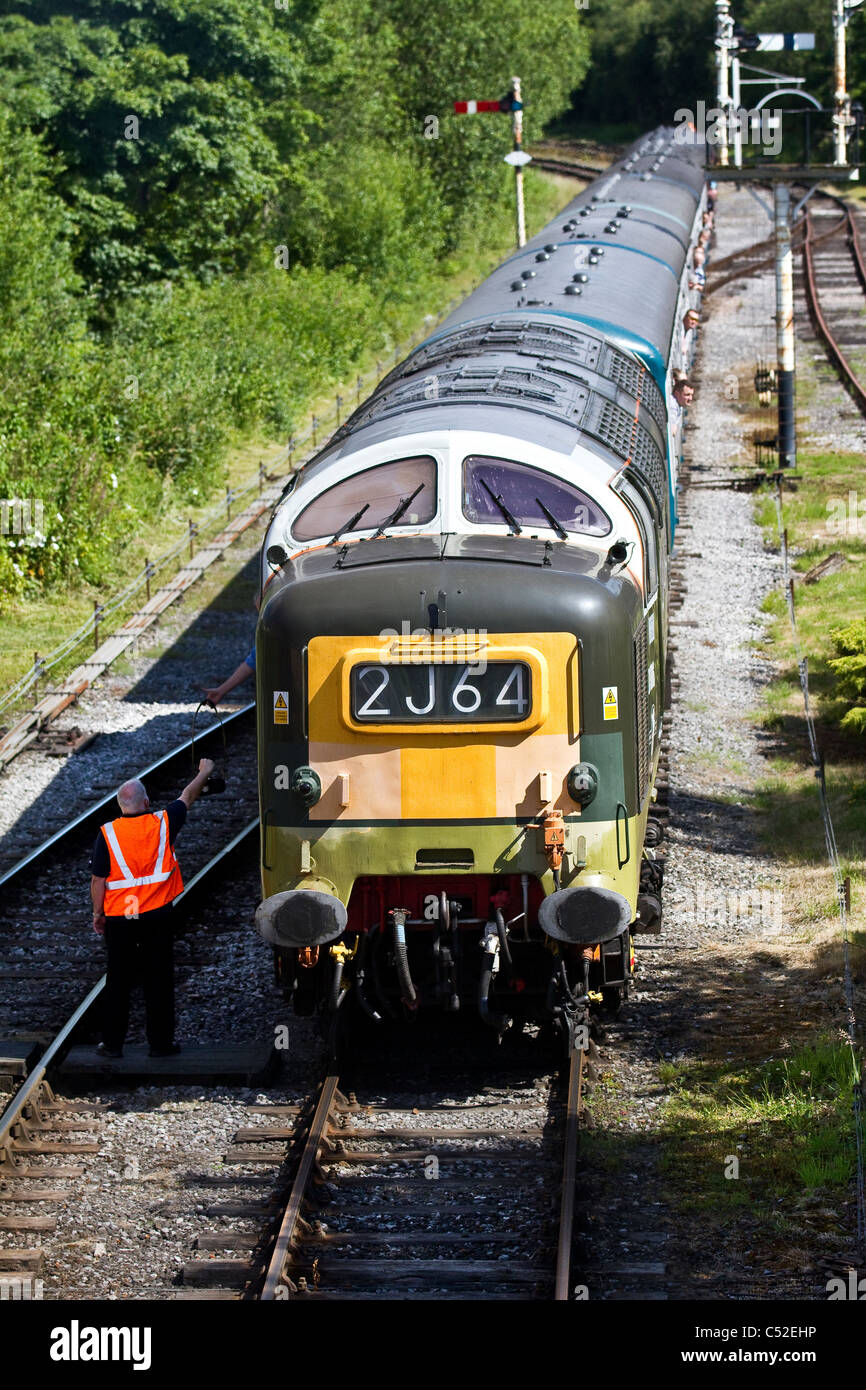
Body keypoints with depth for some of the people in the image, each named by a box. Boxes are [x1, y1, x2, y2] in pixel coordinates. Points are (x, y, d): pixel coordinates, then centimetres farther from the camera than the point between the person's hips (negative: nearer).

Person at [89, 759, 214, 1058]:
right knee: (159, 982, 6)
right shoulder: (162, 824, -5)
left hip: (119, 918, 0)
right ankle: (160, 1042, 10)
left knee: (118, 981, 7)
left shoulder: (108, 834, -8)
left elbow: (98, 880, -6)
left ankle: (112, 1043, 11)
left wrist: (98, 914, 7)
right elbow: (188, 796, 13)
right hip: (157, 917, 0)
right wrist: (204, 772, 31)